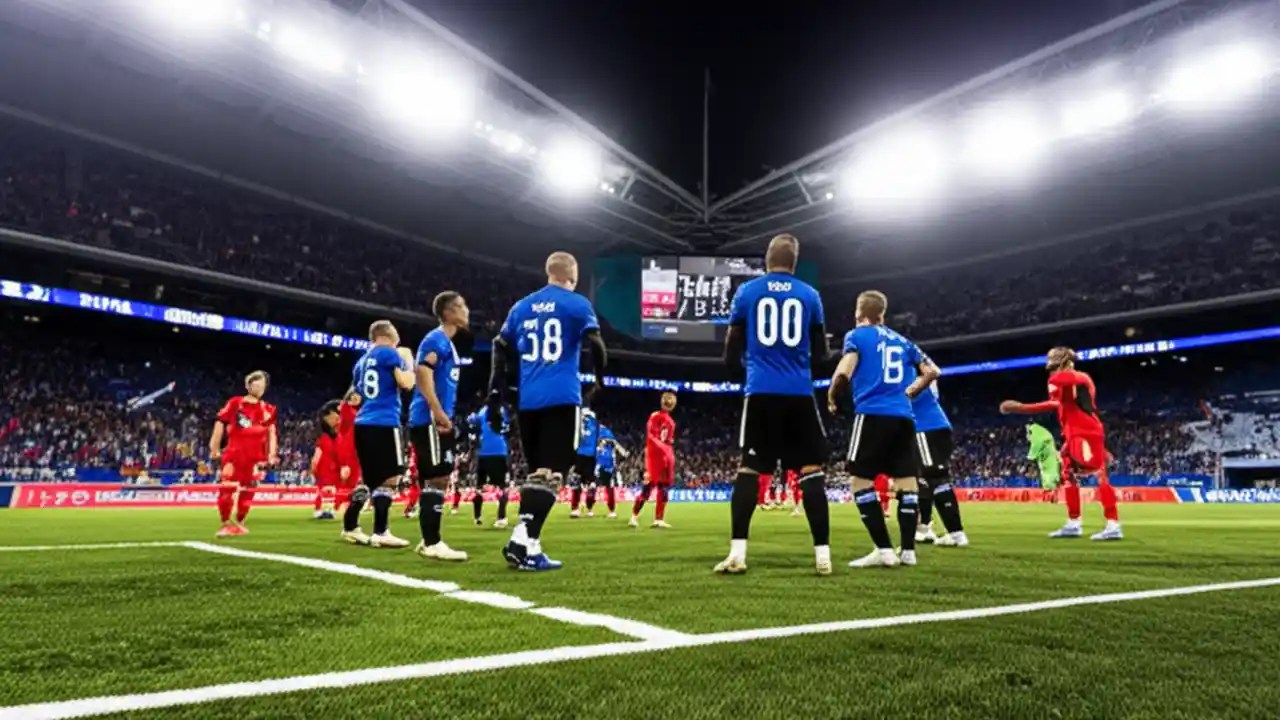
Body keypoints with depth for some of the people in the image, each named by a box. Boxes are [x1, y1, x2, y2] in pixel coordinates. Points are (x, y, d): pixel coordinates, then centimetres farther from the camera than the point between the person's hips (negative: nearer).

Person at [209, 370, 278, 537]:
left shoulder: (268, 409, 10)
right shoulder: (235, 403, 1)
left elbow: (271, 433, 10)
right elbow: (220, 424, 2)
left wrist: (272, 454, 1)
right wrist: (214, 448, -1)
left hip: (255, 457, 3)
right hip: (234, 453, -3)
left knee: (248, 491, 6)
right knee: (227, 489, -7)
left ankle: (239, 523, 20)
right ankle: (226, 524, 6)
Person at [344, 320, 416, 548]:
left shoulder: (361, 361, 21)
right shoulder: (389, 353, -2)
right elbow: (406, 383, -11)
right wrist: (409, 361, 3)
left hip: (363, 424, 9)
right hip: (384, 423, -8)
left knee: (371, 480, 17)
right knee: (391, 478, -6)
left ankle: (350, 528, 20)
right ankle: (380, 533, -9)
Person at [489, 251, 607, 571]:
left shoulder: (521, 307, 17)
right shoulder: (577, 304, 2)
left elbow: (500, 352, 16)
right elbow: (595, 345, -7)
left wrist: (495, 398, 17)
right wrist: (599, 382, 10)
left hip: (527, 401, 6)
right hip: (562, 399, -5)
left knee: (536, 472, 14)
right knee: (550, 474, -7)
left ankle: (525, 542, 10)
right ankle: (523, 543, -18)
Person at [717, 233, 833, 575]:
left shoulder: (747, 291, 6)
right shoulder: (809, 295, 8)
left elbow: (732, 350, 9)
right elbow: (820, 354, 12)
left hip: (760, 392, 0)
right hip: (799, 393, 1)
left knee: (748, 470, 5)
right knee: (812, 470, 6)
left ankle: (737, 553, -1)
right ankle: (823, 554, 3)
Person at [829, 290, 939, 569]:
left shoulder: (856, 335, 2)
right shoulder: (902, 341, 19)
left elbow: (844, 373, -11)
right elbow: (932, 371, 19)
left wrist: (832, 397, 7)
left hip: (873, 415, -6)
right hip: (903, 417, 6)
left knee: (860, 480, -1)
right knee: (907, 480, 8)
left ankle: (884, 550, -7)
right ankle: (908, 551, 9)